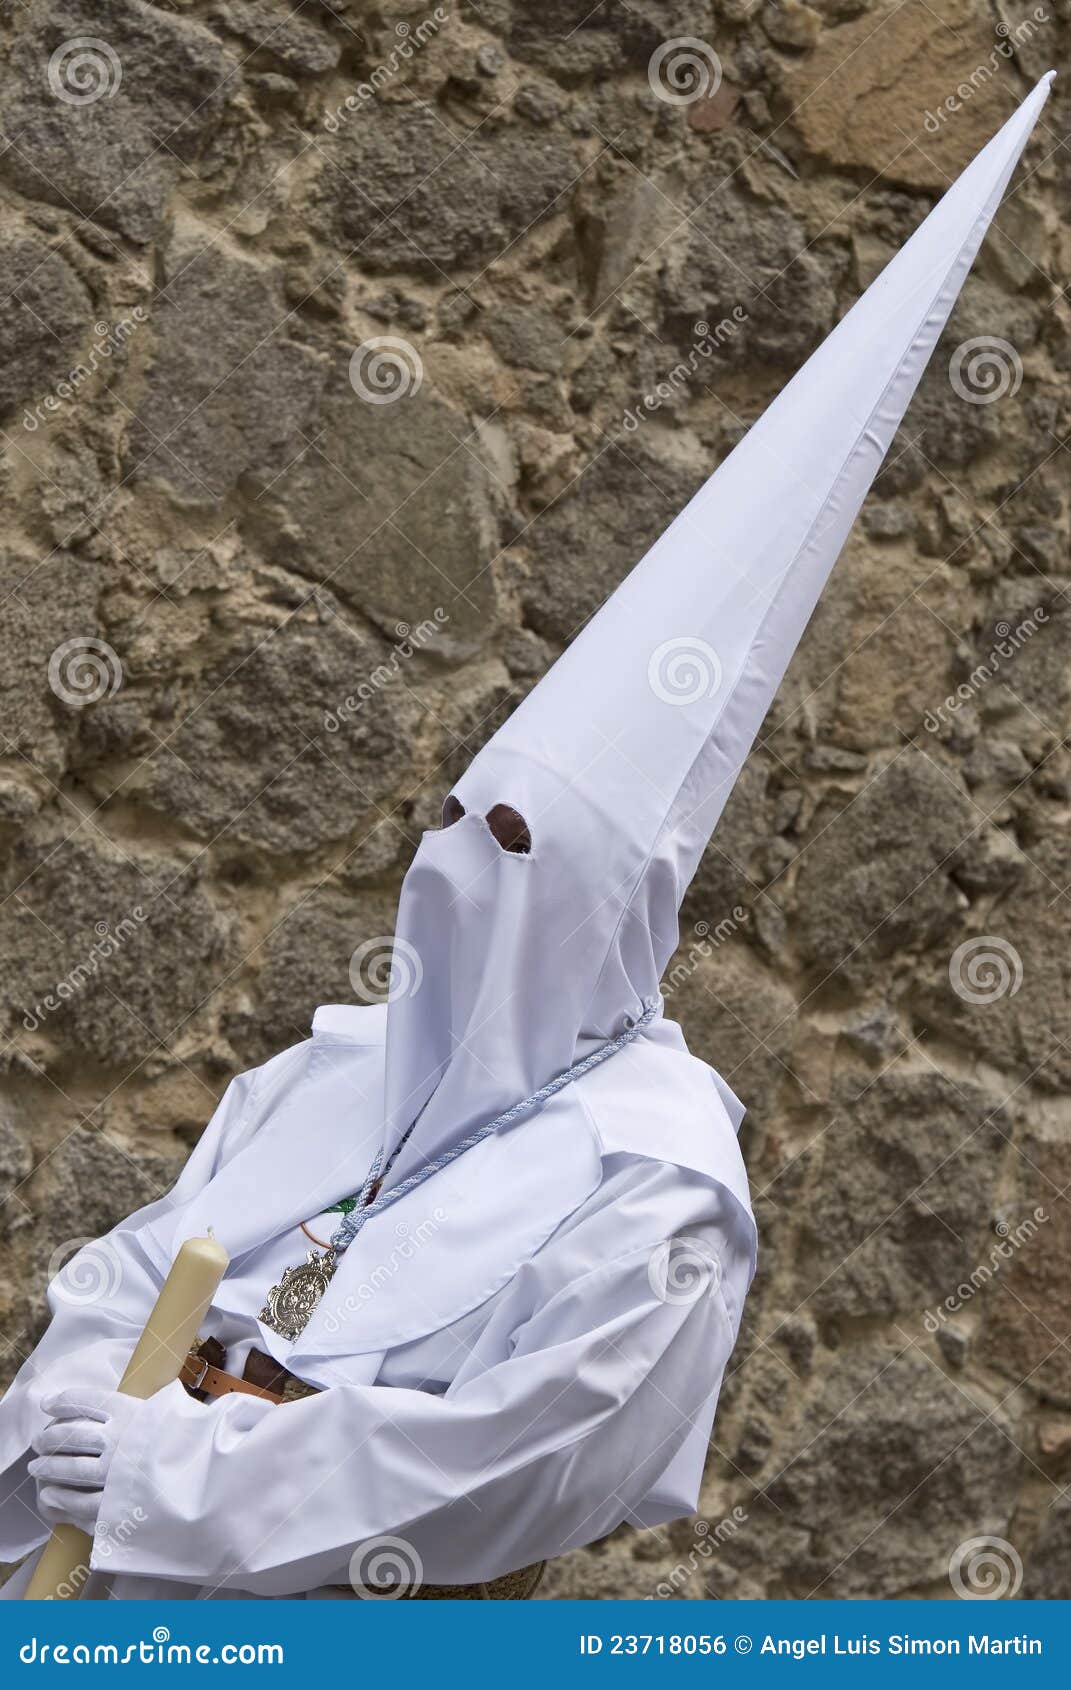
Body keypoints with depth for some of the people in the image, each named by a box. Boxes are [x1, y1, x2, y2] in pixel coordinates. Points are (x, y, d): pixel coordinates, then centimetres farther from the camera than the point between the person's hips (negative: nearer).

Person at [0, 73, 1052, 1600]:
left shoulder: (647, 1184, -12)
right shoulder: (338, 1067, 9)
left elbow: (519, 1461, -19)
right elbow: (145, 1262, 9)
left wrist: (183, 1471, -19)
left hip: (341, 1619, -5)